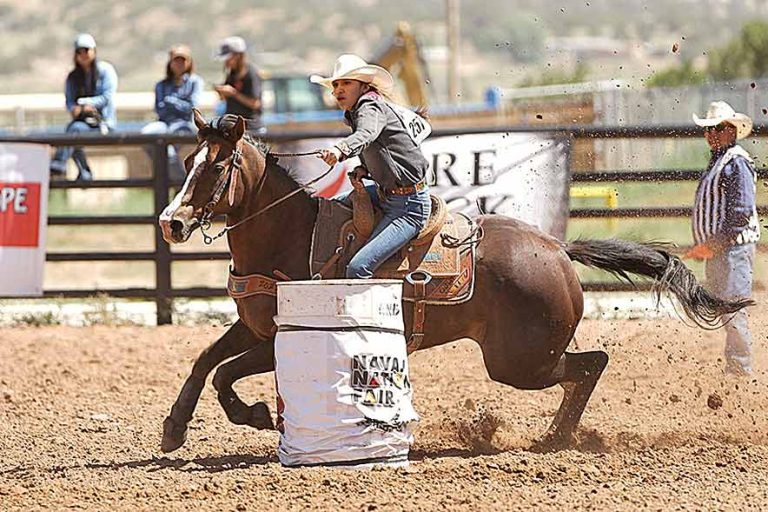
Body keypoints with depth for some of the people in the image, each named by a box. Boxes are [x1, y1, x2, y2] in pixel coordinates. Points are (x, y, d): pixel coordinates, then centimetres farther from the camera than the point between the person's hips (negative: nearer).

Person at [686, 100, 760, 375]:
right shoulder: (716, 162, 17)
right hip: (716, 250, 10)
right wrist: (703, 246, 15)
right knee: (724, 313, 14)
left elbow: (742, 212, -21)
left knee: (733, 312, -11)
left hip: (734, 247, -10)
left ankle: (740, 370, -9)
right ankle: (733, 369, 20)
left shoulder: (737, 163, -13)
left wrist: (713, 245, -20)